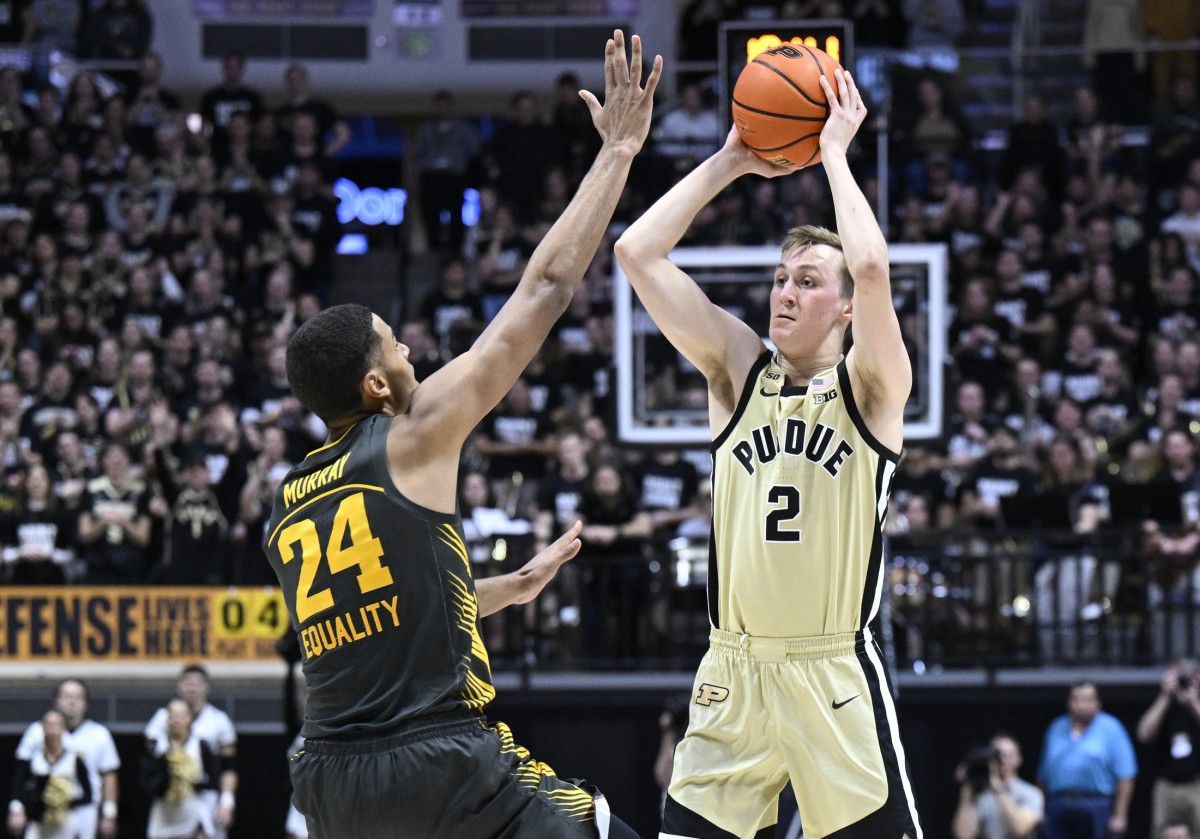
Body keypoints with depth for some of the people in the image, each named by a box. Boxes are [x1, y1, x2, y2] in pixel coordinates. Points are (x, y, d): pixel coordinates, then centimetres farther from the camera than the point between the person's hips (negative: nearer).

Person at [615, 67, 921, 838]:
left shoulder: (871, 389, -2)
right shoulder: (738, 369, 9)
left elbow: (871, 266, -22)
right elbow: (638, 253, 2)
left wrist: (834, 152, -10)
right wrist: (731, 161, 3)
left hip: (836, 678, -4)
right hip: (733, 671, 4)